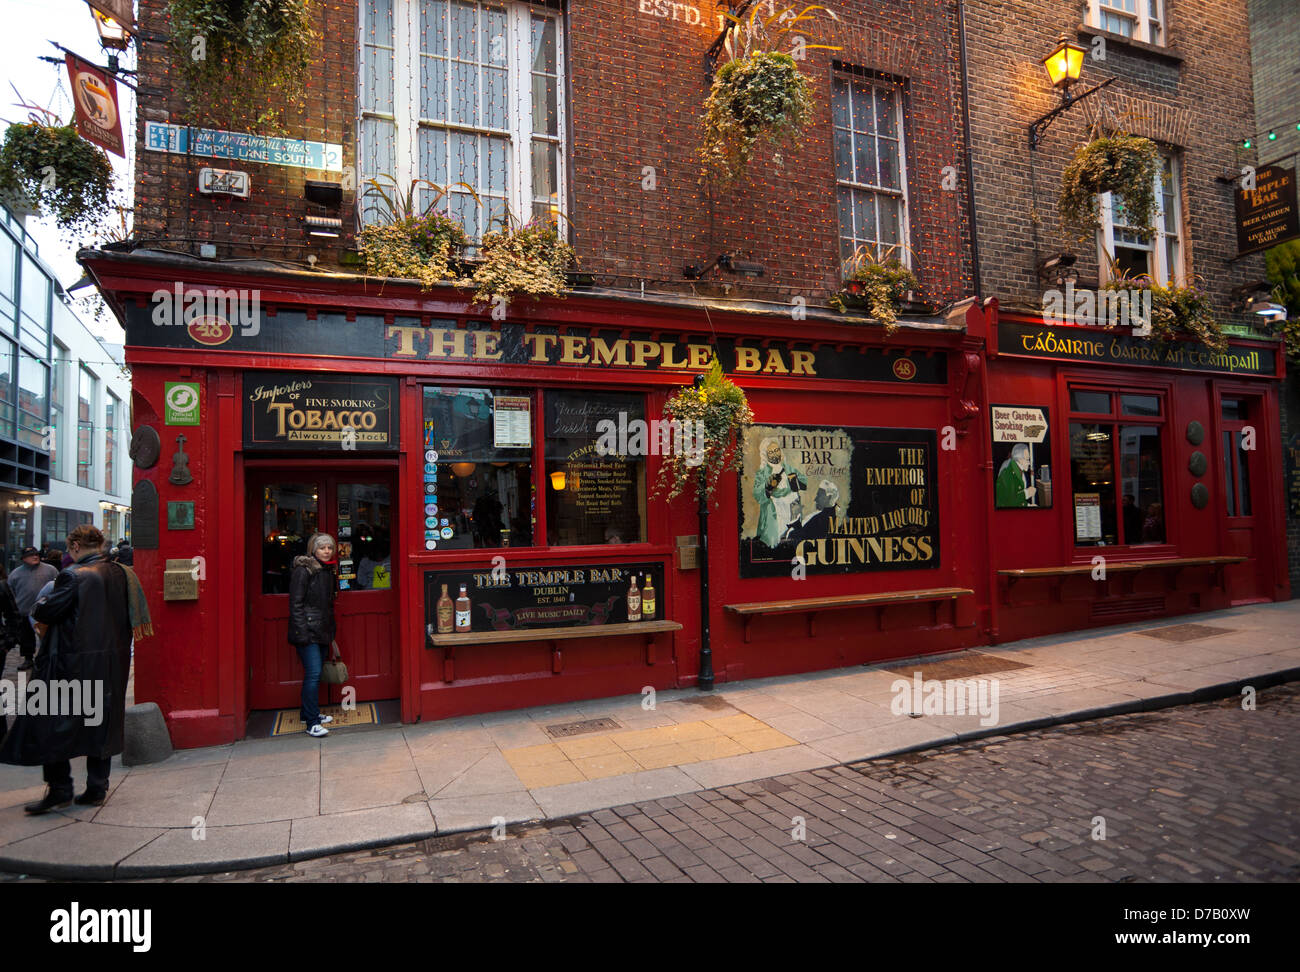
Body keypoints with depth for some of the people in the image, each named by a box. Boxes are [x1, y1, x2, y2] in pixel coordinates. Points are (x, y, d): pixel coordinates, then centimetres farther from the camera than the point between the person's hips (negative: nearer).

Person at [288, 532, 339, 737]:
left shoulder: (328, 571, 13)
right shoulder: (303, 570, -11)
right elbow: (295, 604, -15)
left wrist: (331, 632, 21)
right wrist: (302, 633, -19)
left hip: (322, 631, 8)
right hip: (307, 631, -8)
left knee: (315, 673, 14)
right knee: (314, 673, -12)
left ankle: (308, 712, 27)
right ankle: (312, 723, -8)